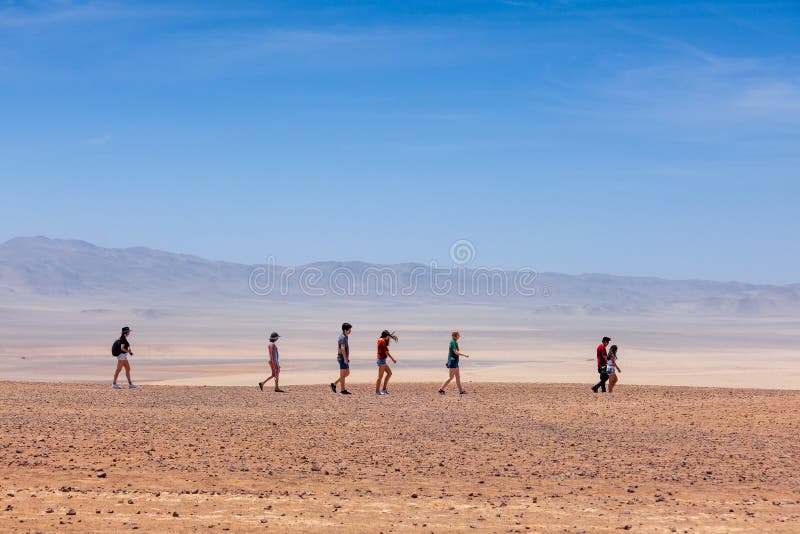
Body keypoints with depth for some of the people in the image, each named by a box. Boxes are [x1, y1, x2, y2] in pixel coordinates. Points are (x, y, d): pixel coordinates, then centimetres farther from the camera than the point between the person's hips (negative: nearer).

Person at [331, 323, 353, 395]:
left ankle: (334, 384, 17)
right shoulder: (343, 337, -17)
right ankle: (343, 390, 3)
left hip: (345, 358, 10)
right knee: (343, 374, -3)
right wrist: (345, 359, -25)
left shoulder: (345, 337, 14)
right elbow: (342, 348, -24)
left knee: (347, 373, 13)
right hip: (342, 358, -10)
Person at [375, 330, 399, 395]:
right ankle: (377, 391, 0)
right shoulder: (382, 341, -17)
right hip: (382, 360, -10)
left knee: (389, 373, 15)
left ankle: (384, 389, 15)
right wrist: (392, 359, -13)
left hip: (381, 360, 10)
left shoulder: (380, 340, 11)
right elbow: (386, 352, -18)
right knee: (380, 376, -4)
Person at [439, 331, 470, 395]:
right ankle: (441, 389, -2)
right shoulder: (452, 342, -15)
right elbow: (455, 352, -21)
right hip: (453, 361, -10)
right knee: (451, 377, -6)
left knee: (458, 377, 11)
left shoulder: (455, 342, 13)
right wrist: (464, 355, -18)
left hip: (455, 361, 10)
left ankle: (461, 391, 14)